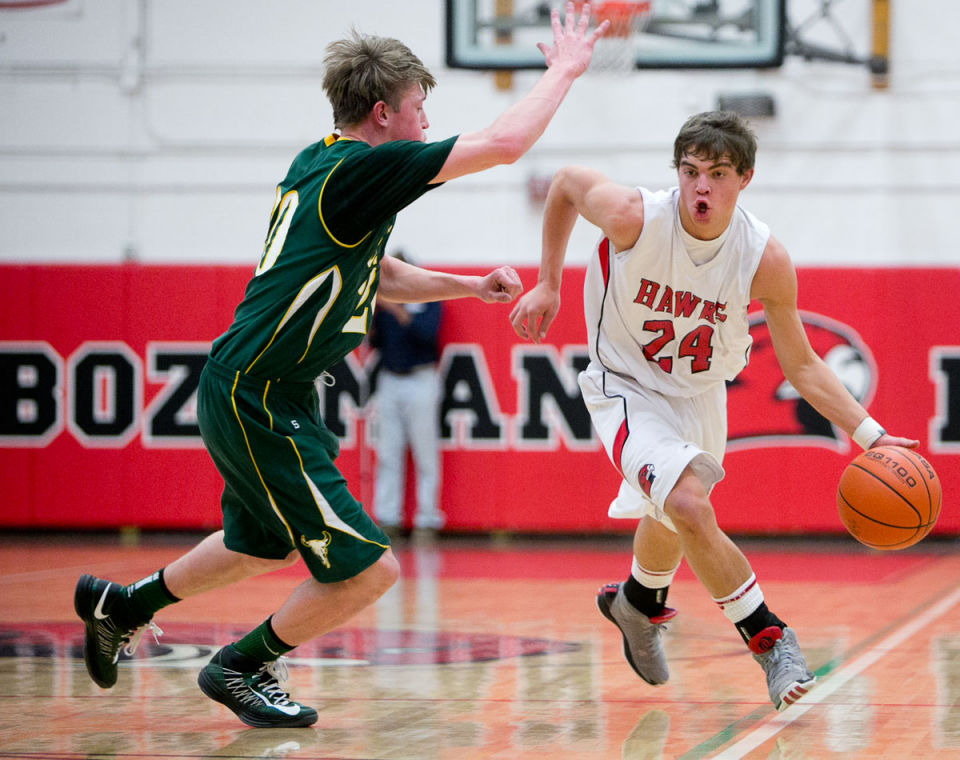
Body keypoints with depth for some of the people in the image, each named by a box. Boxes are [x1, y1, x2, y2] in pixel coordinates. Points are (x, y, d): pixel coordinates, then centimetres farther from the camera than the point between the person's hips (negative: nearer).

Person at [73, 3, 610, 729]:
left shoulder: (319, 164, 11)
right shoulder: (359, 170, -19)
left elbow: (375, 276, 25)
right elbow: (504, 143, -20)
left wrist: (470, 285, 16)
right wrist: (565, 69, -6)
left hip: (249, 396, 10)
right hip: (258, 405, -10)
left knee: (262, 547, 30)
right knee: (367, 567, -5)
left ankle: (119, 605, 45)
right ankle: (241, 668, 13)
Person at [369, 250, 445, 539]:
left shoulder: (427, 298, -1)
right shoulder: (383, 299, 10)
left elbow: (427, 331, -18)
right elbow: (374, 342, 11)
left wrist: (396, 310, -24)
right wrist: (369, 316, -6)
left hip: (420, 382, -4)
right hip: (389, 382, 4)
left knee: (425, 454, -3)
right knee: (388, 455, 3)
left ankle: (427, 518, 1)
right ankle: (387, 518, 6)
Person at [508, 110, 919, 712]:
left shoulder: (766, 260, -24)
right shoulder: (633, 218, -30)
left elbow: (802, 367, -14)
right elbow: (566, 182, -7)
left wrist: (870, 435, -24)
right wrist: (548, 284, -3)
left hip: (700, 394, 4)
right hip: (627, 387, -4)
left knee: (675, 516, 25)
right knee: (691, 507, -27)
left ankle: (638, 602, 58)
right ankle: (770, 640, -14)